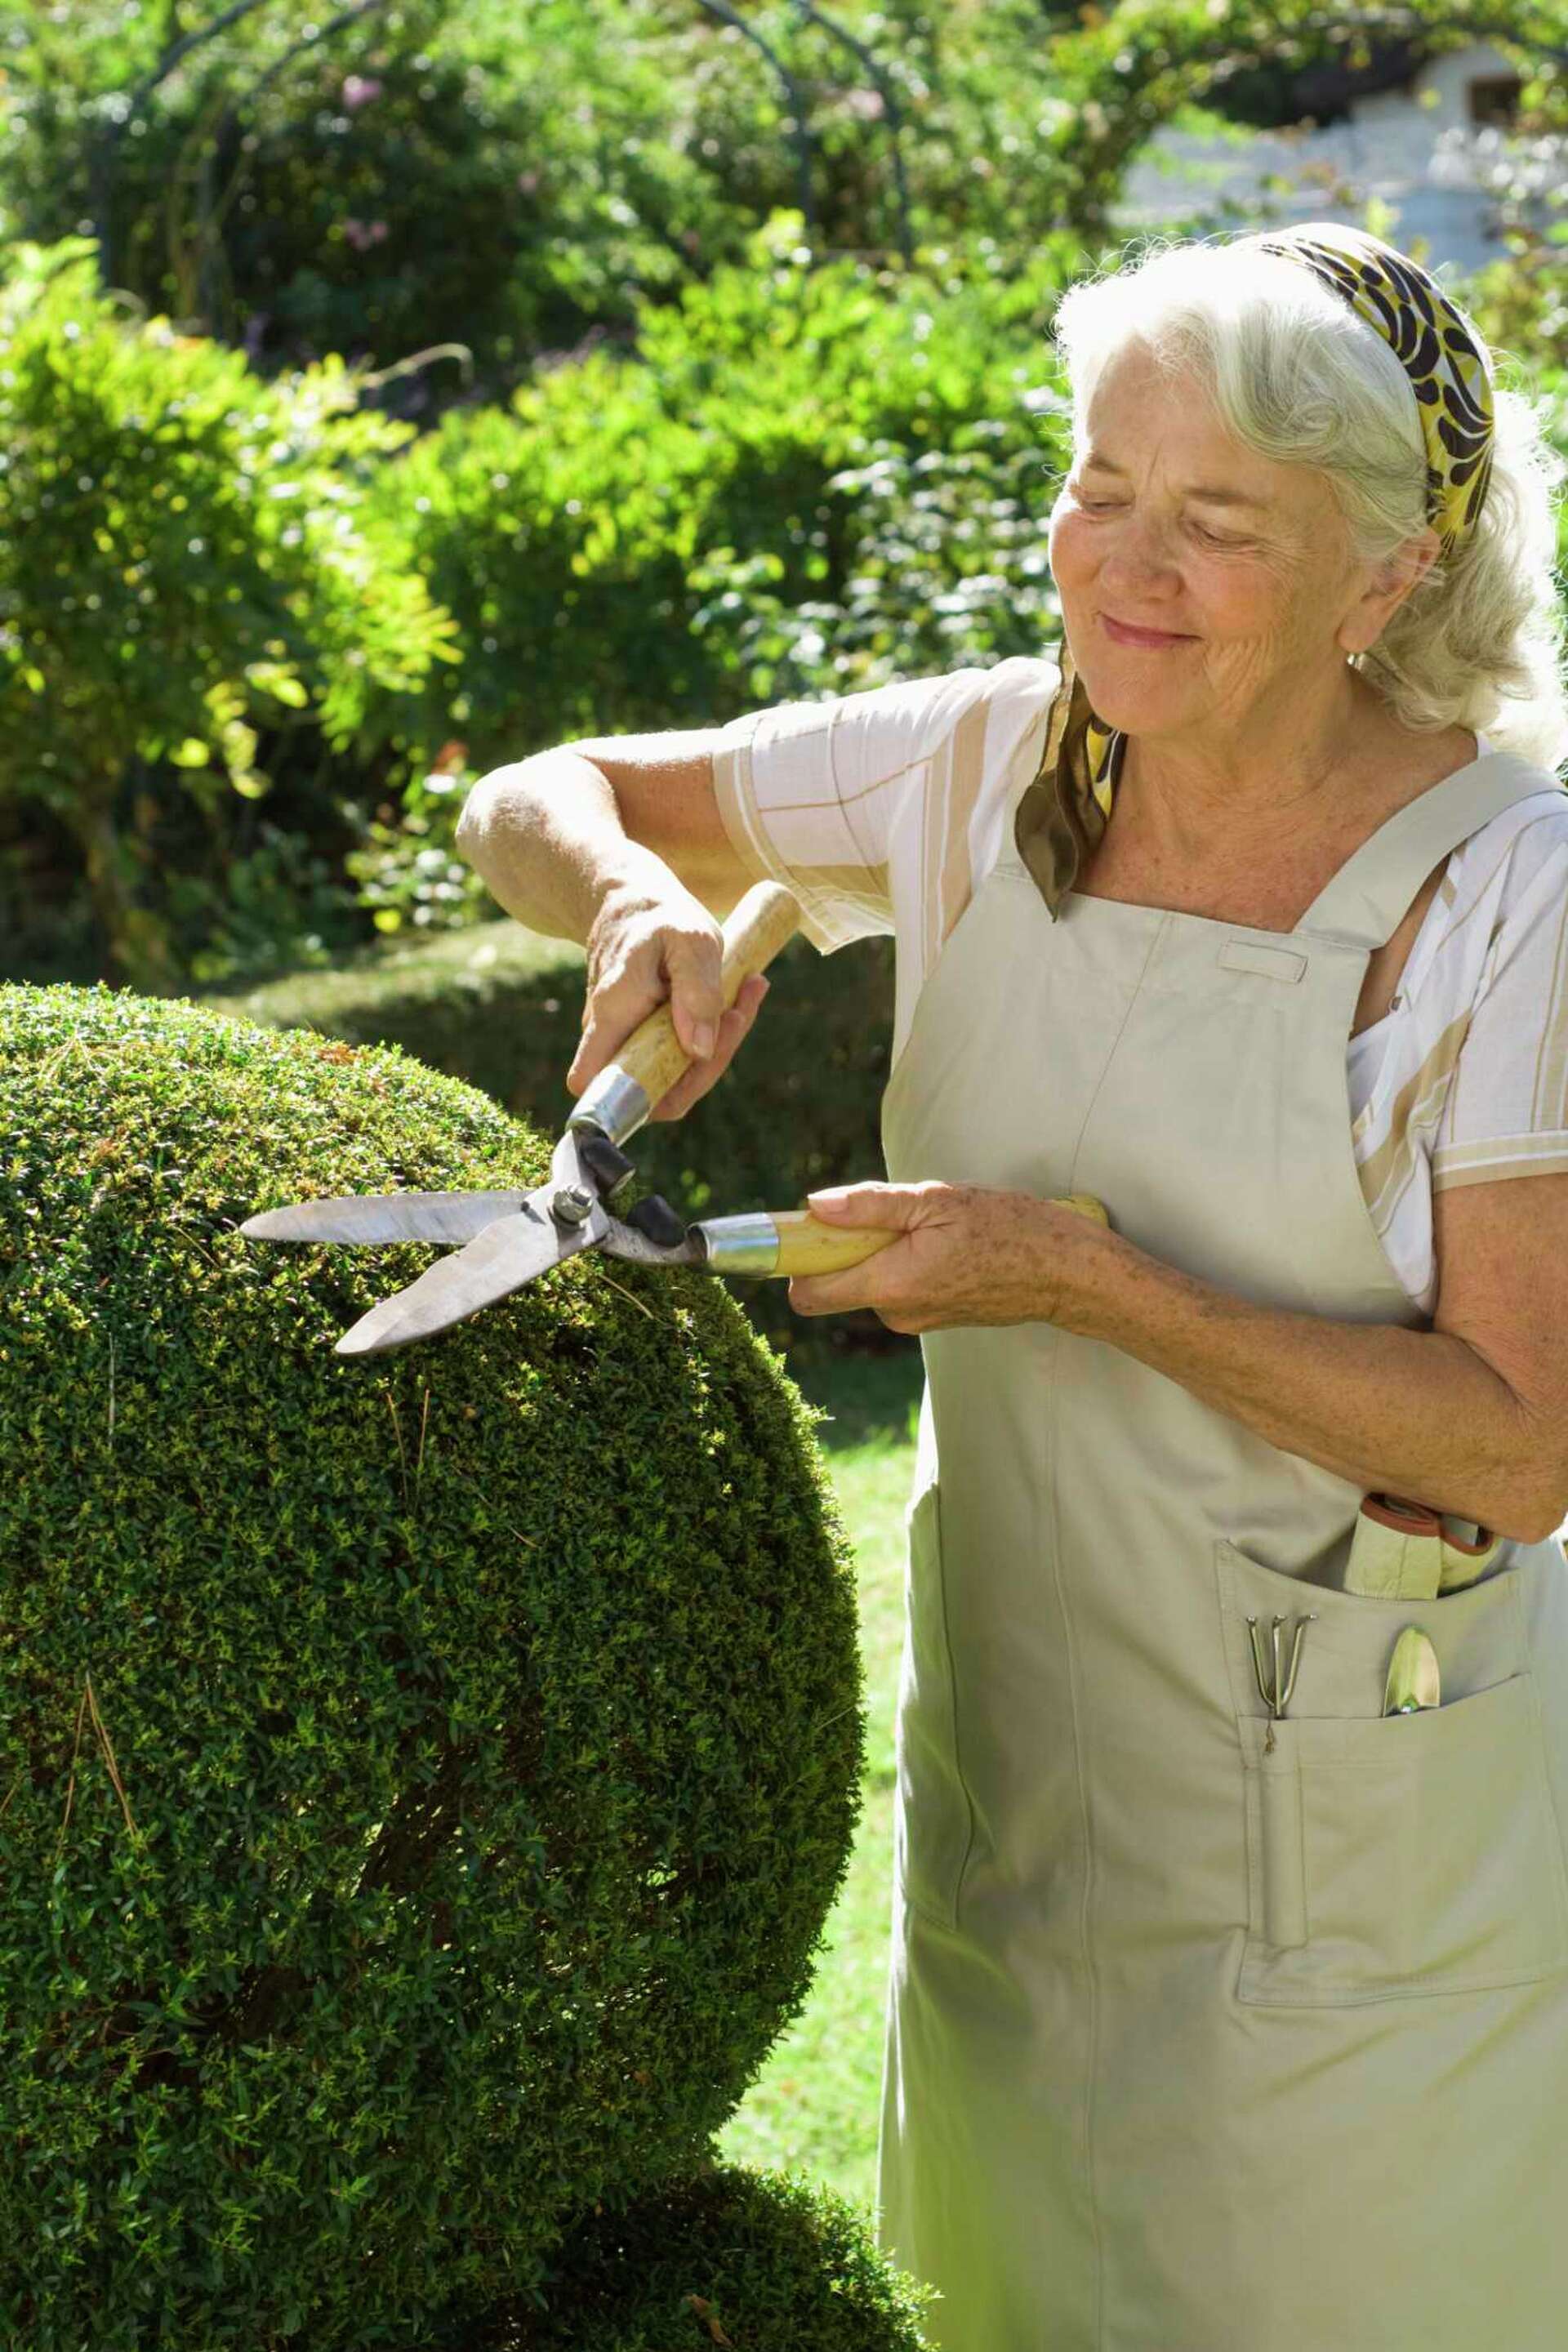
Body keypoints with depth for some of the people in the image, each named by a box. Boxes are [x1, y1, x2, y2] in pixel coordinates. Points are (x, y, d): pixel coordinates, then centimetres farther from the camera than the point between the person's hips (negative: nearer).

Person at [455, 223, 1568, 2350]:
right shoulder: (991, 768, -6)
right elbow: (534, 800, 3)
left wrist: (1085, 1277, -26)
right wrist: (635, 897, -20)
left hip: (1371, 1843, -4)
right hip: (1020, 1765, 5)